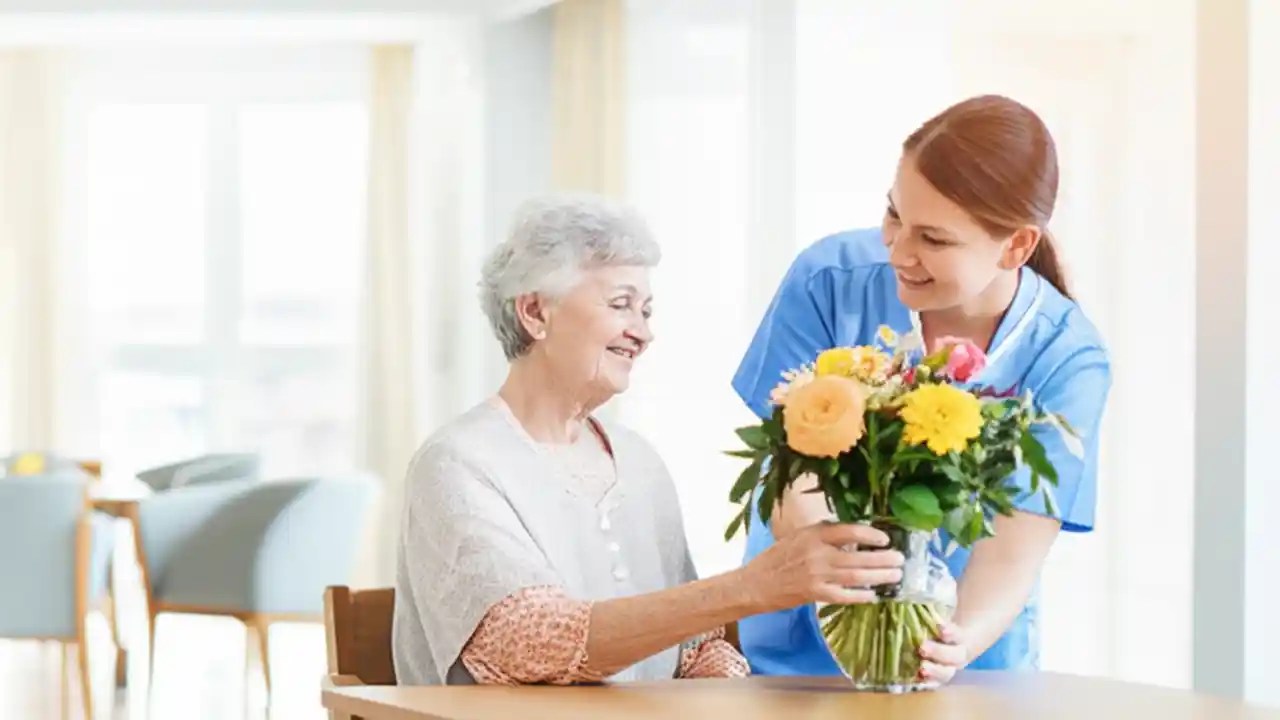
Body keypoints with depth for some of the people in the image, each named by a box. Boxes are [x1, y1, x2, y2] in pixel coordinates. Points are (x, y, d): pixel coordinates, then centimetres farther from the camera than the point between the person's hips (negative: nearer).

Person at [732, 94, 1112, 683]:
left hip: (968, 674, -2)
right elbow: (795, 489, -12)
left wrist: (957, 646, -36)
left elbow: (1011, 555, -15)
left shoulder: (1067, 361, -11)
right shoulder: (830, 280, -11)